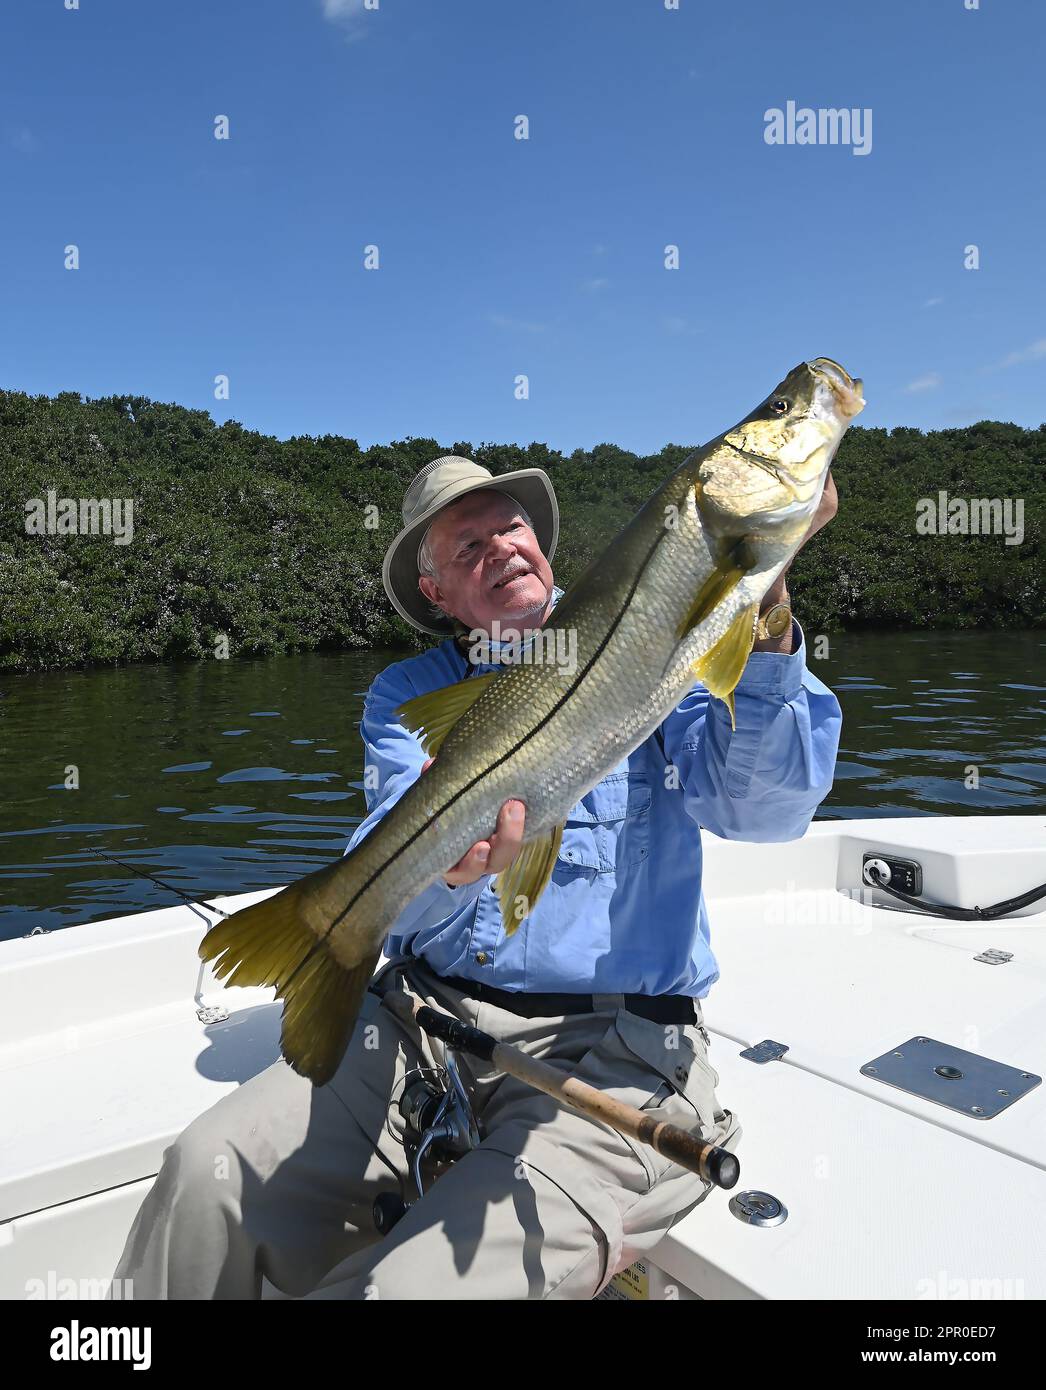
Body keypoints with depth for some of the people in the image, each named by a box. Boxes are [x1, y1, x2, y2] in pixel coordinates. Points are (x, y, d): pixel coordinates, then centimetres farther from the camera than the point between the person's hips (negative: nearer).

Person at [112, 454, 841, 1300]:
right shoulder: (408, 695, 8)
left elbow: (768, 806, -16)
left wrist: (766, 621, -31)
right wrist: (443, 864, -33)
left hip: (612, 1054, -3)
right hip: (425, 1021, 4)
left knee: (413, 1286, -22)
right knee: (204, 1177, -13)